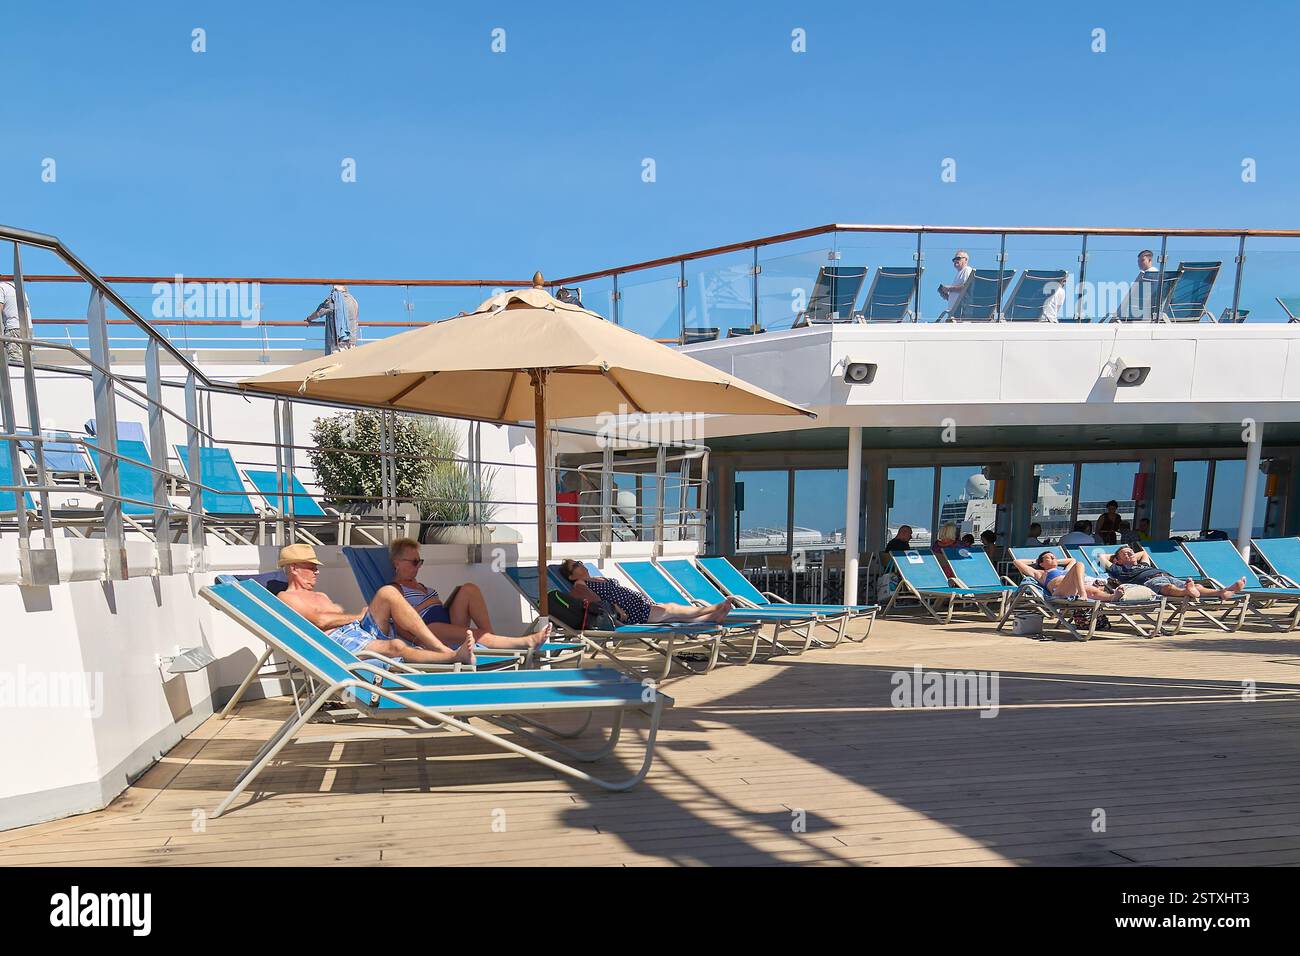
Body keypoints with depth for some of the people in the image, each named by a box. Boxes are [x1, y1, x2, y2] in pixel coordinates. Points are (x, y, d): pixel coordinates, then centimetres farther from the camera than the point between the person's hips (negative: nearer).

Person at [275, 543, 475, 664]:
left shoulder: (321, 596, 36)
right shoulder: (285, 597, 9)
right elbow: (320, 620, -8)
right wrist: (358, 615, 1)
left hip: (360, 628, 7)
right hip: (339, 640, -7)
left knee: (388, 592, -19)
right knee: (395, 646, -35)